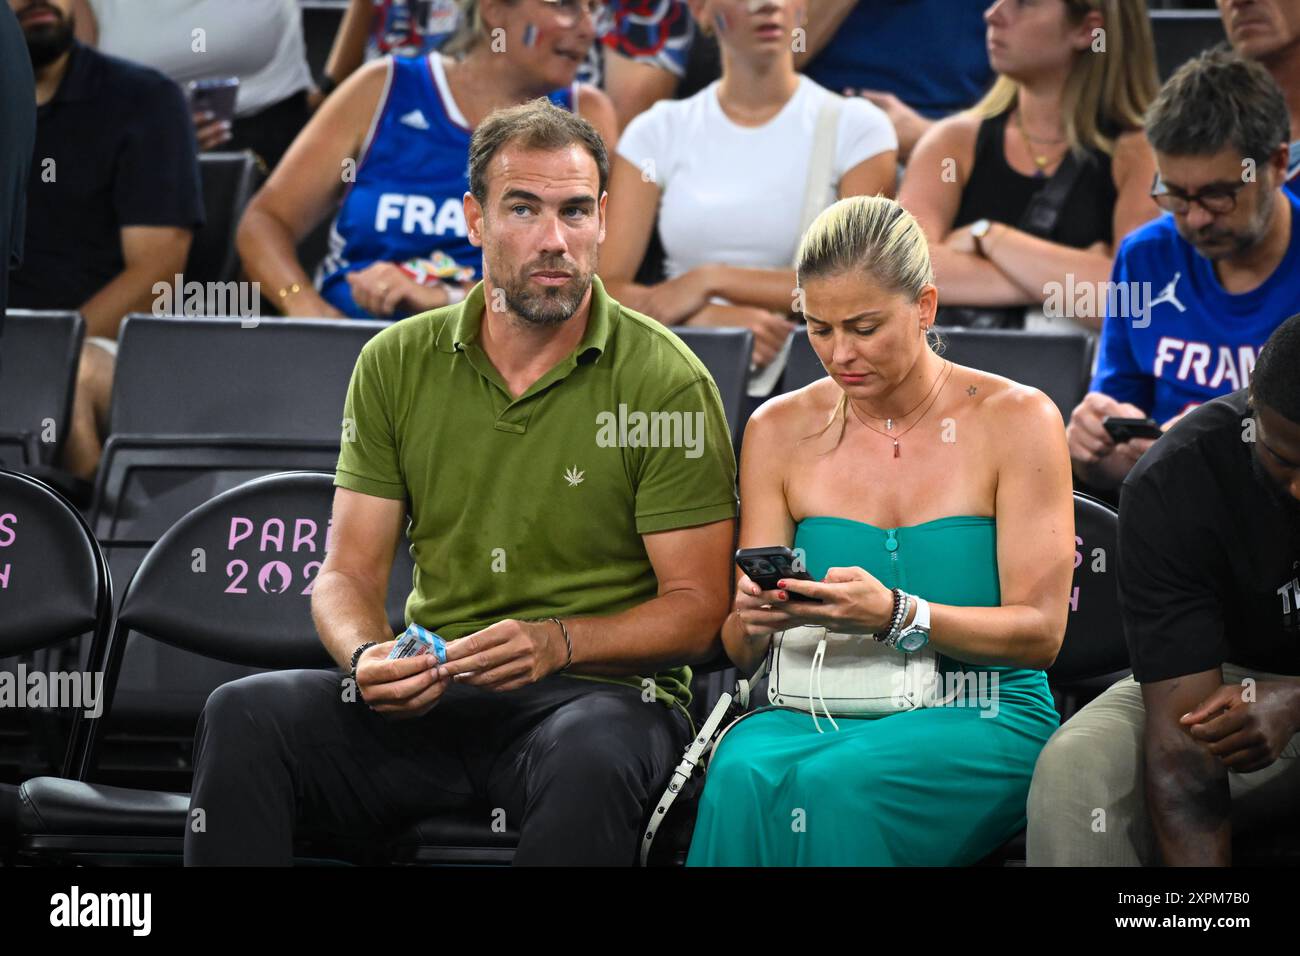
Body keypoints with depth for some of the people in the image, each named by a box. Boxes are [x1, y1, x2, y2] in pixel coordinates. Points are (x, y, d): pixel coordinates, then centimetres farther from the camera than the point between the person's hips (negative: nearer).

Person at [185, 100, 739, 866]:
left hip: (600, 692, -3)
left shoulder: (667, 383, -2)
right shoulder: (398, 364, 9)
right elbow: (349, 573, 9)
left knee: (591, 756, -40)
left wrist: (558, 642, -21)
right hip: (430, 696, 3)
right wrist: (367, 656, -15)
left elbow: (697, 608, -3)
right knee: (245, 713, -24)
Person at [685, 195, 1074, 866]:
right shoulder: (779, 430, 10)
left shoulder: (1016, 421, 0)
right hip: (817, 708, 3)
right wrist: (755, 619, -15)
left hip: (981, 718, -3)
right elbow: (745, 654, 11)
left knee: (833, 784, -36)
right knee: (744, 778, -35)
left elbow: (1041, 631, -6)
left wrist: (895, 615, -23)